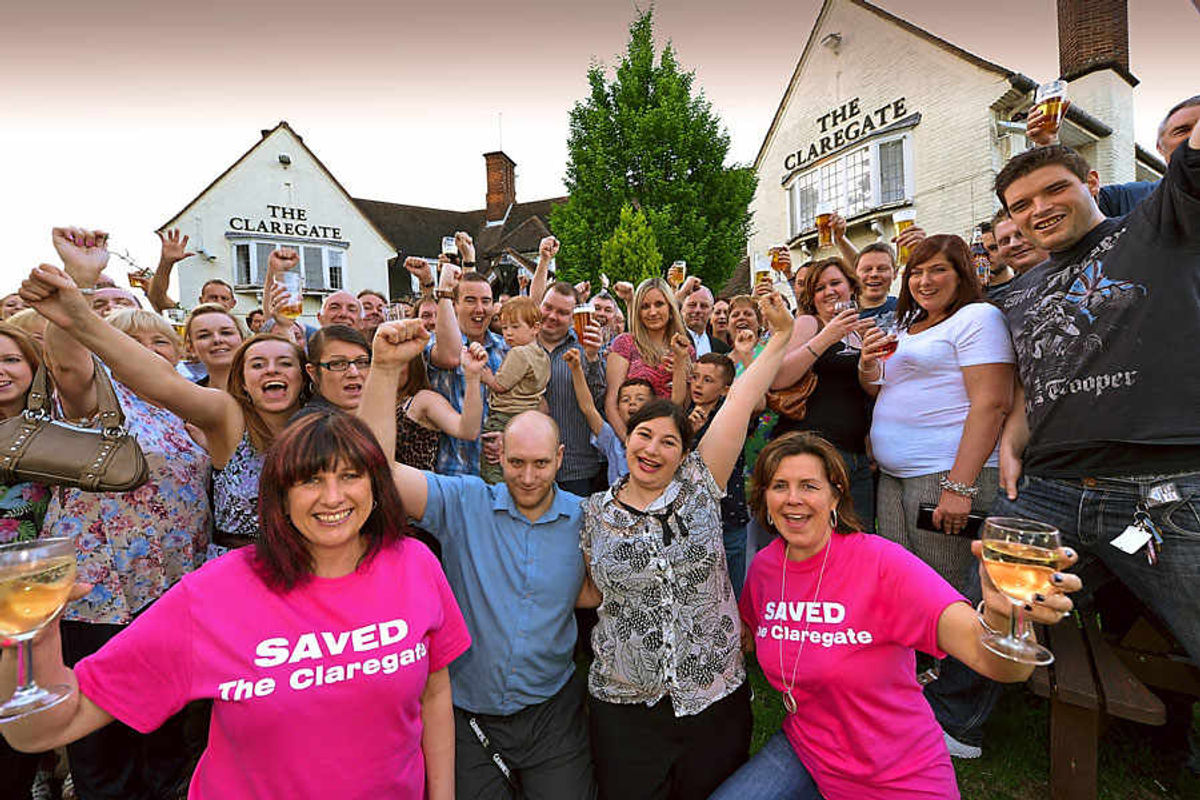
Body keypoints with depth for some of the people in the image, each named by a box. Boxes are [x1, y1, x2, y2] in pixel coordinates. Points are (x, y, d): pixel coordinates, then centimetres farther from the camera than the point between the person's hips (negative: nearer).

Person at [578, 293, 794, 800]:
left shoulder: (699, 487, -6)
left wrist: (780, 335, -10)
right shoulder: (594, 512, -2)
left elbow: (739, 400, -10)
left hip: (715, 699, 0)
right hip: (625, 707, 1)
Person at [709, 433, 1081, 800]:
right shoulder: (764, 566, -8)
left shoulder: (880, 561, -23)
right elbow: (748, 633, 13)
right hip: (805, 753, 4)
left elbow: (994, 661, -34)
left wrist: (1000, 613, -54)